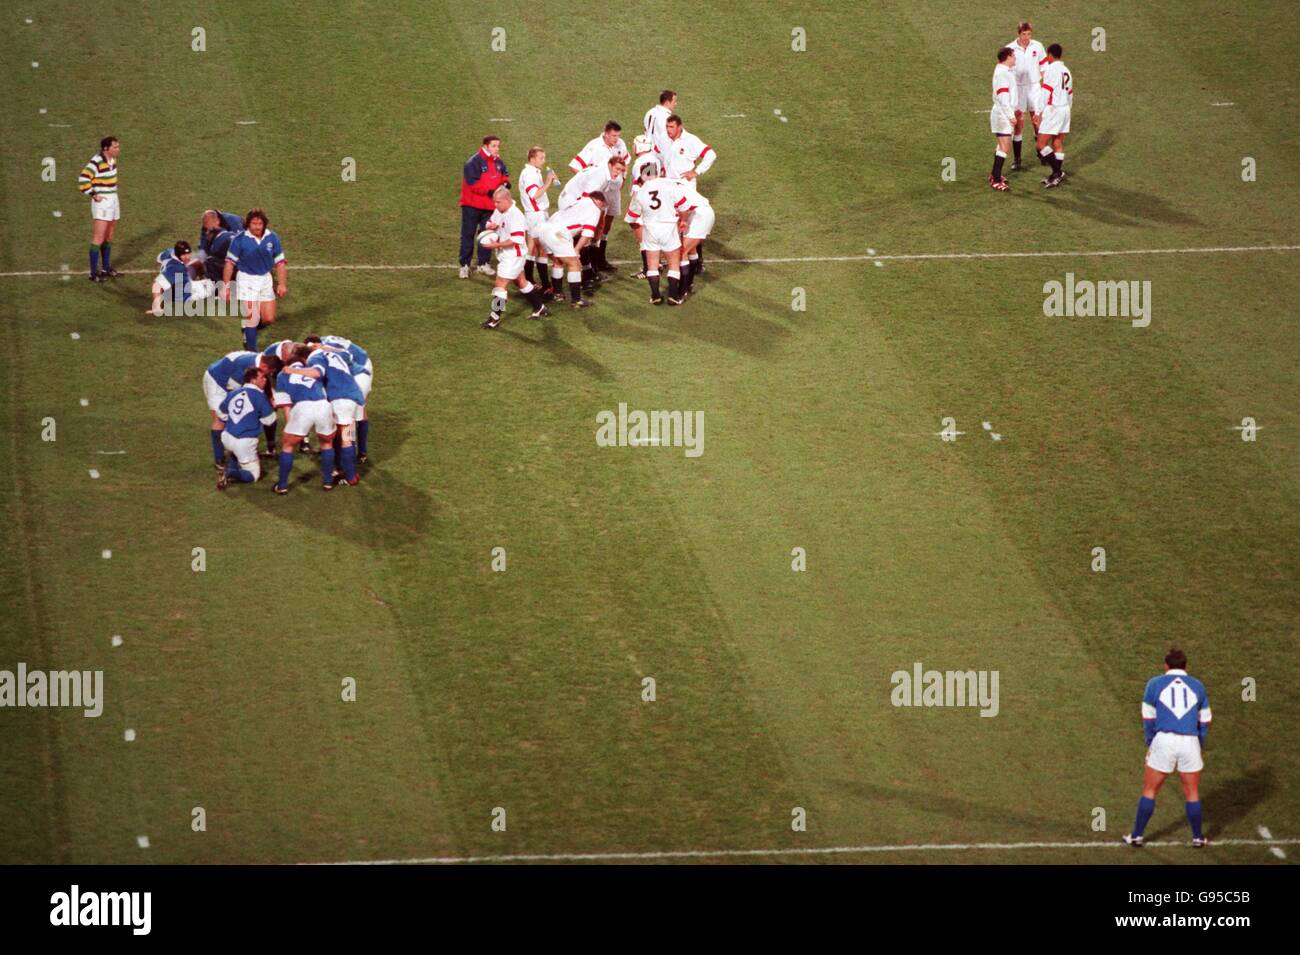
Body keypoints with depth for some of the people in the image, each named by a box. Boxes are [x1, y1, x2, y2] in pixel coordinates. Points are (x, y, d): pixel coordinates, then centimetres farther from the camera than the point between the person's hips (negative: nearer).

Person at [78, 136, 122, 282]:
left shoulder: (112, 160, 6)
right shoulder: (96, 162, -20)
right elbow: (83, 179, -24)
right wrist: (93, 195, -17)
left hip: (113, 200, 9)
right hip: (101, 202, -9)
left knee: (109, 237, 17)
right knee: (99, 238, -8)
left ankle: (107, 268, 28)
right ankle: (94, 272, -5)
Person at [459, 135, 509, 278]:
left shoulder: (499, 162, 5)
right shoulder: (474, 162, -17)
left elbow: (504, 175, 16)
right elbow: (472, 183, -23)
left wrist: (505, 182, -8)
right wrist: (489, 191, -26)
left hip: (489, 206, 6)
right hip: (472, 205, -6)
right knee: (468, 234, -1)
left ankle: (483, 264, 20)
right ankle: (464, 265, 1)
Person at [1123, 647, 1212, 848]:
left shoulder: (1154, 684, 5)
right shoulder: (1197, 686, 11)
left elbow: (1148, 719, 5)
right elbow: (1204, 722, 13)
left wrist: (1150, 745, 14)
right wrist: (1200, 746, 21)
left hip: (1163, 741, -1)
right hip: (1190, 742, 1)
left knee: (1150, 790, 10)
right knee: (1192, 793, 14)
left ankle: (1137, 835, 13)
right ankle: (1197, 837, 19)